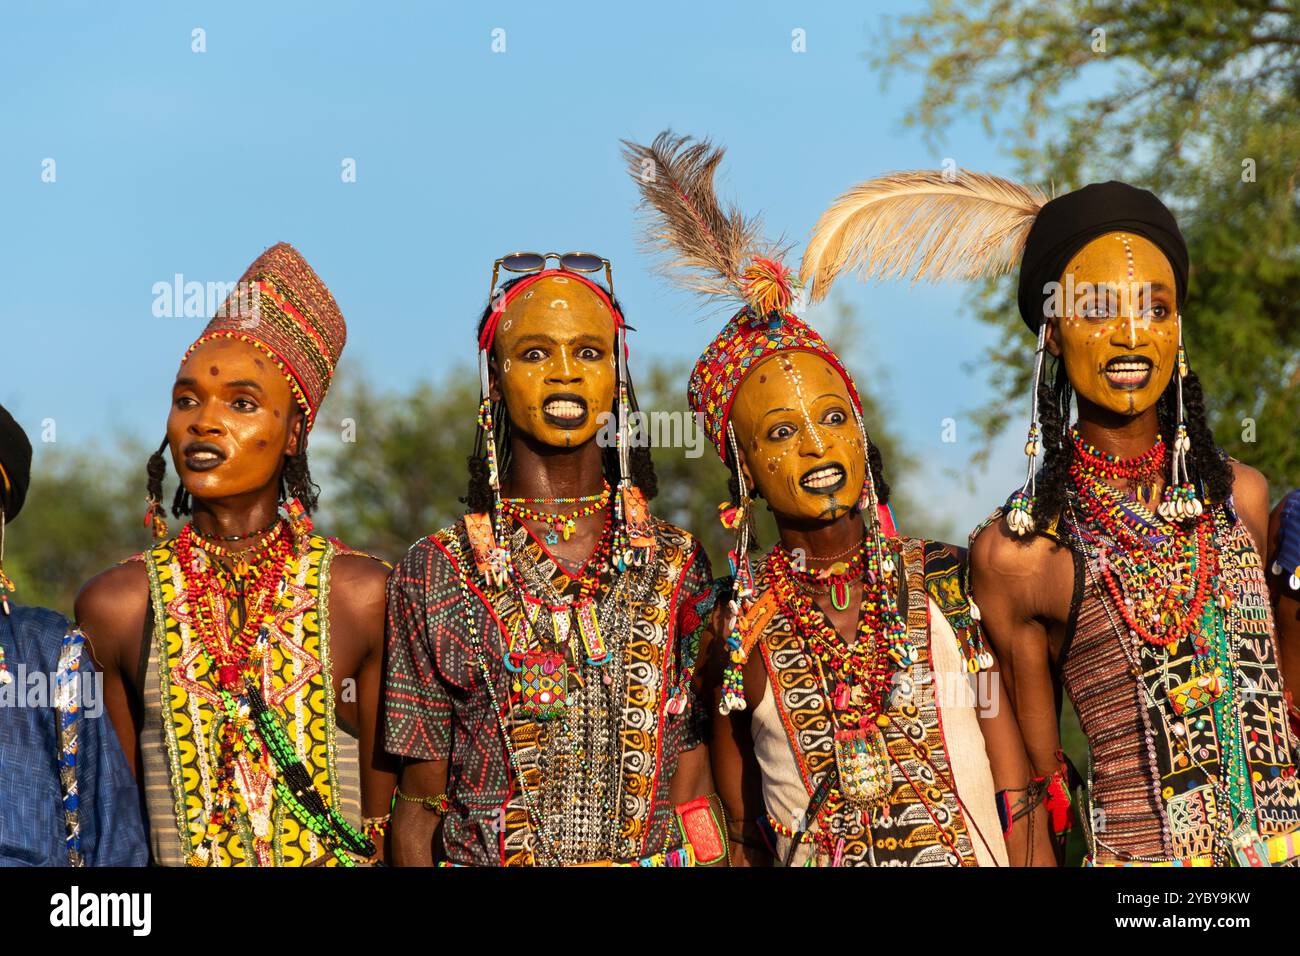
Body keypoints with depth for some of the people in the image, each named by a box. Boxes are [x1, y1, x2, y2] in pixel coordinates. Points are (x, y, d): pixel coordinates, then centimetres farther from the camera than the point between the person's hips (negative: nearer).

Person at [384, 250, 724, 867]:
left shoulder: (677, 565, 2)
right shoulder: (435, 574, -2)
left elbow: (693, 785, 2)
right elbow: (419, 803, 0)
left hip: (659, 856, 1)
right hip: (483, 859, -1)